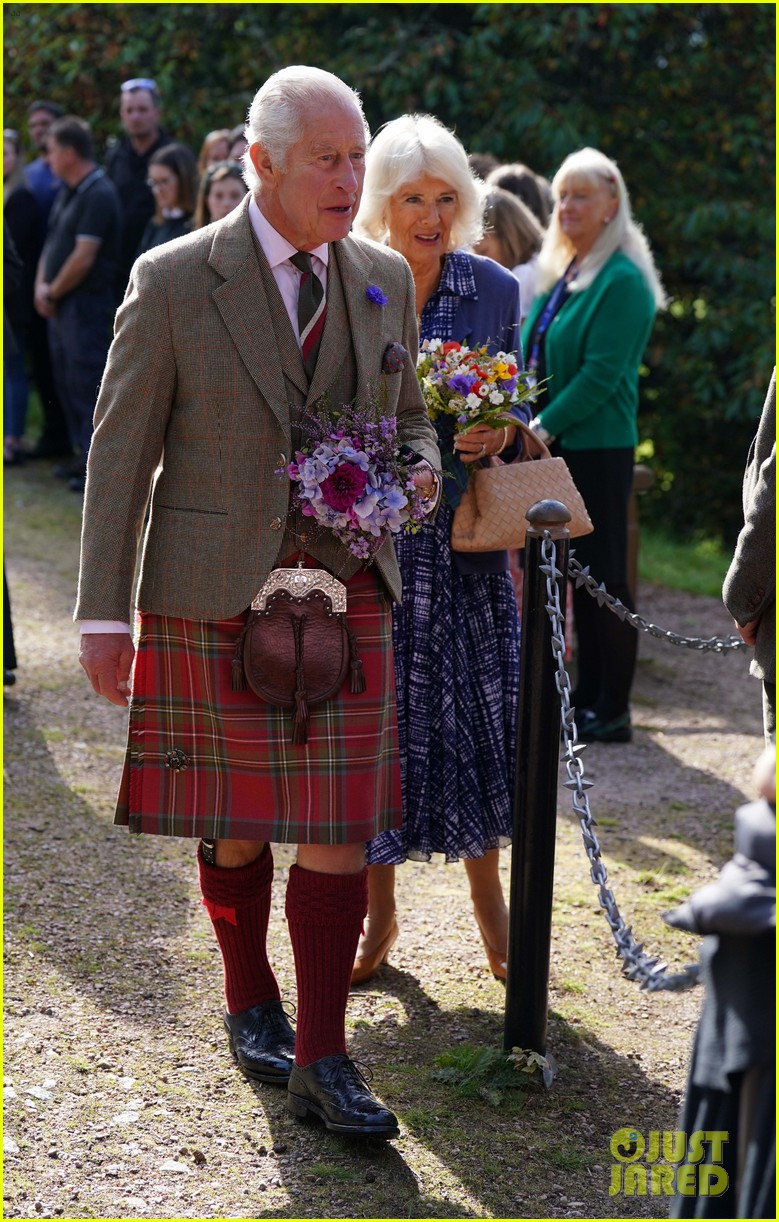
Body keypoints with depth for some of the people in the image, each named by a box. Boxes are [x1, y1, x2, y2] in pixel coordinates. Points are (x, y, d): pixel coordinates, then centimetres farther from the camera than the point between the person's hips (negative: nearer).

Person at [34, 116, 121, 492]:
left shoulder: (98, 194, -17)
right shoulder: (68, 191, 13)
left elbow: (83, 258, -21)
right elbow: (52, 242, 17)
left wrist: (53, 292, -9)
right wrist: (41, 286, 2)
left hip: (86, 303, -10)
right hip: (60, 304, 10)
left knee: (87, 384, -6)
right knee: (68, 380, 14)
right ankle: (82, 455, 23)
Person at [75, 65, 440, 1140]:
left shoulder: (385, 280, 5)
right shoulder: (173, 282, -7)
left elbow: (409, 418, 19)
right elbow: (121, 453, -5)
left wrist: (418, 475, -6)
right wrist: (104, 617, -7)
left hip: (347, 593, 3)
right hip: (213, 599, -2)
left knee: (339, 826, -3)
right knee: (235, 823, 10)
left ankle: (320, 1060, 5)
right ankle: (251, 1007, 33)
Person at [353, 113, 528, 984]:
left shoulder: (493, 289, 2)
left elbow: (514, 405, 9)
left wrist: (500, 430, -12)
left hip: (463, 537, 1)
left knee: (476, 709, 3)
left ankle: (487, 896, 22)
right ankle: (379, 911, 20)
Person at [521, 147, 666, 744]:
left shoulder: (623, 281, -11)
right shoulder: (558, 275, 15)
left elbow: (602, 374, -17)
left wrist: (543, 427, -18)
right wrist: (526, 425, 6)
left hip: (597, 448, -8)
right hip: (553, 447, 8)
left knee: (602, 576, -3)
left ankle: (613, 710, 2)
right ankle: (586, 696, 17)